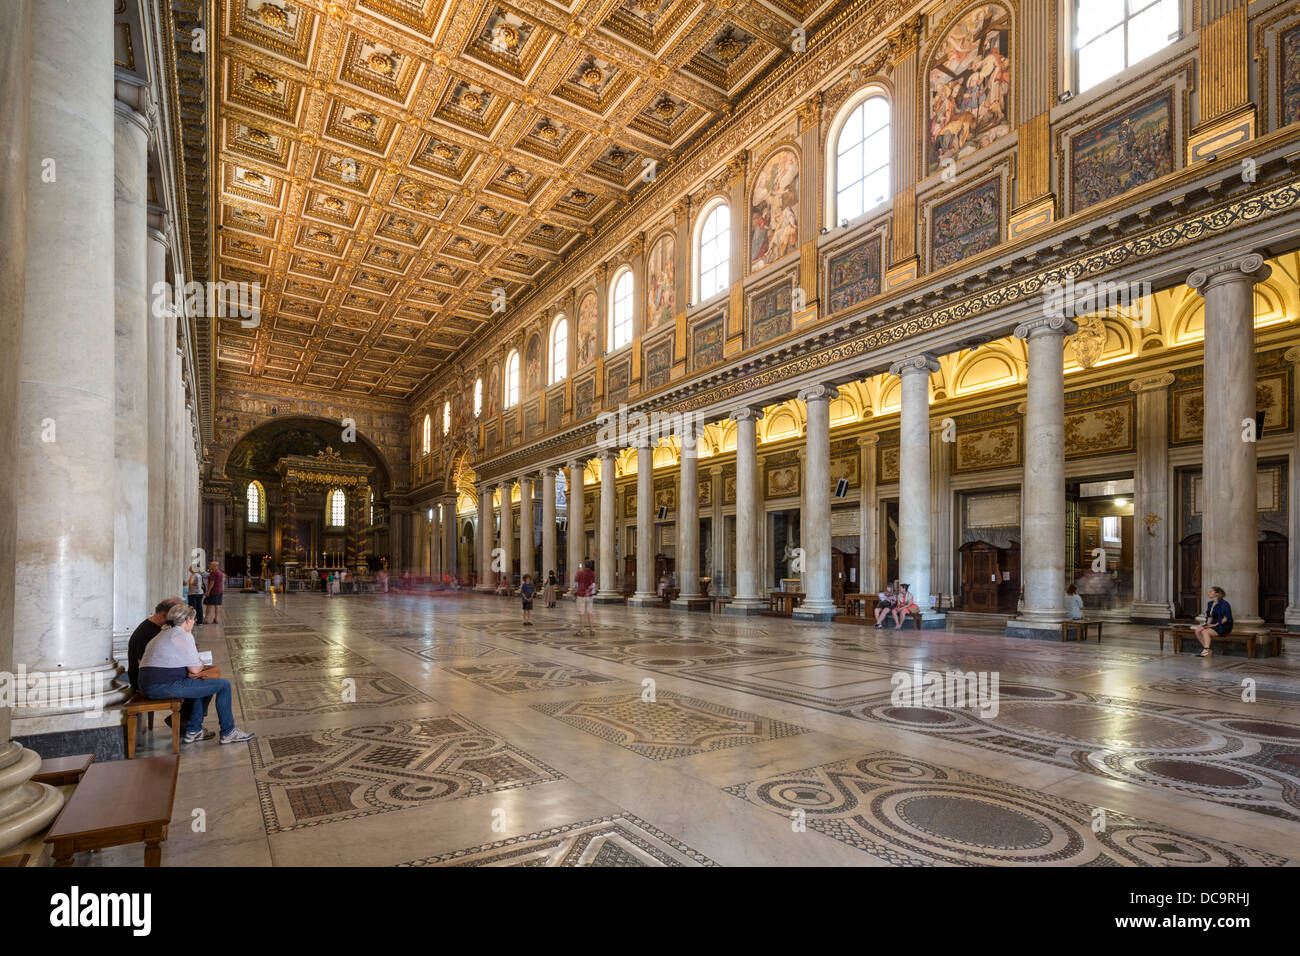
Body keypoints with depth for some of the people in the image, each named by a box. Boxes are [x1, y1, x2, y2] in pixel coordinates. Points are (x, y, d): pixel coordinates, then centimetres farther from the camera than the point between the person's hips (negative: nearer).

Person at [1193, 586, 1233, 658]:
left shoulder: (1223, 604, -12)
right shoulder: (1210, 603, 14)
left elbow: (1226, 618, -16)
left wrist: (1215, 625, -18)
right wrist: (1208, 623, 0)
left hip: (1224, 625, -8)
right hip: (1213, 624, 8)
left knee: (1205, 632, -29)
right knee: (1197, 630, -14)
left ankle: (1206, 650, -24)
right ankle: (1208, 649, -7)